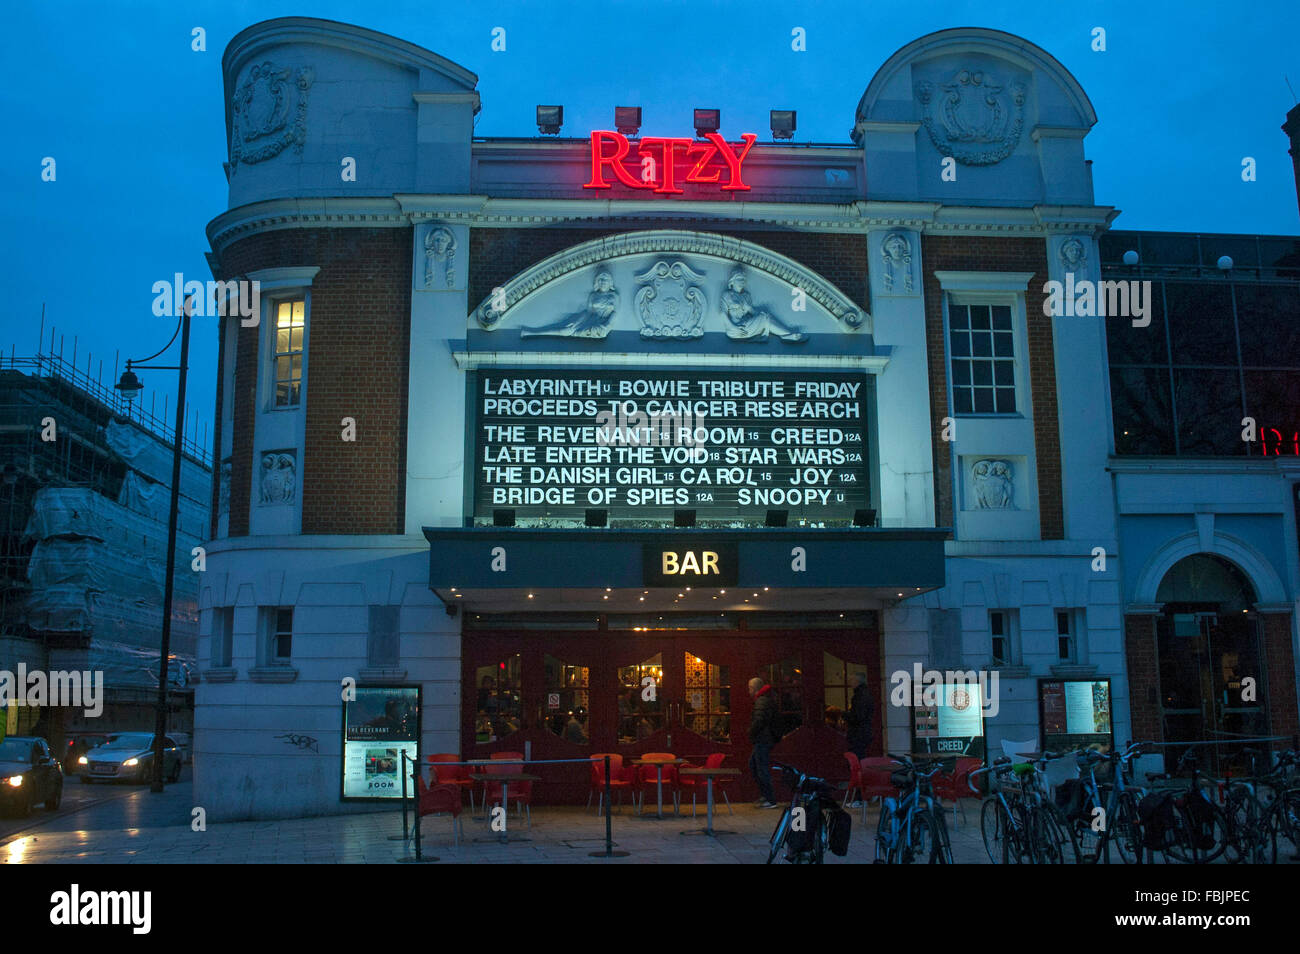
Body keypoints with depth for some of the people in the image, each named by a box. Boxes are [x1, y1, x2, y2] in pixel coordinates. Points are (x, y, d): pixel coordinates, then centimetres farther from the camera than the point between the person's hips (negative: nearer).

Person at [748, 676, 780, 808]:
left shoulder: (762, 701, -17)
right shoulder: (769, 699, 15)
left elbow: (758, 721, -24)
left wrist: (751, 735, -9)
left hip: (762, 741, -11)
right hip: (763, 740, 11)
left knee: (763, 769, -5)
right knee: (753, 764, 20)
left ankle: (770, 800, -1)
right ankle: (765, 795, 23)